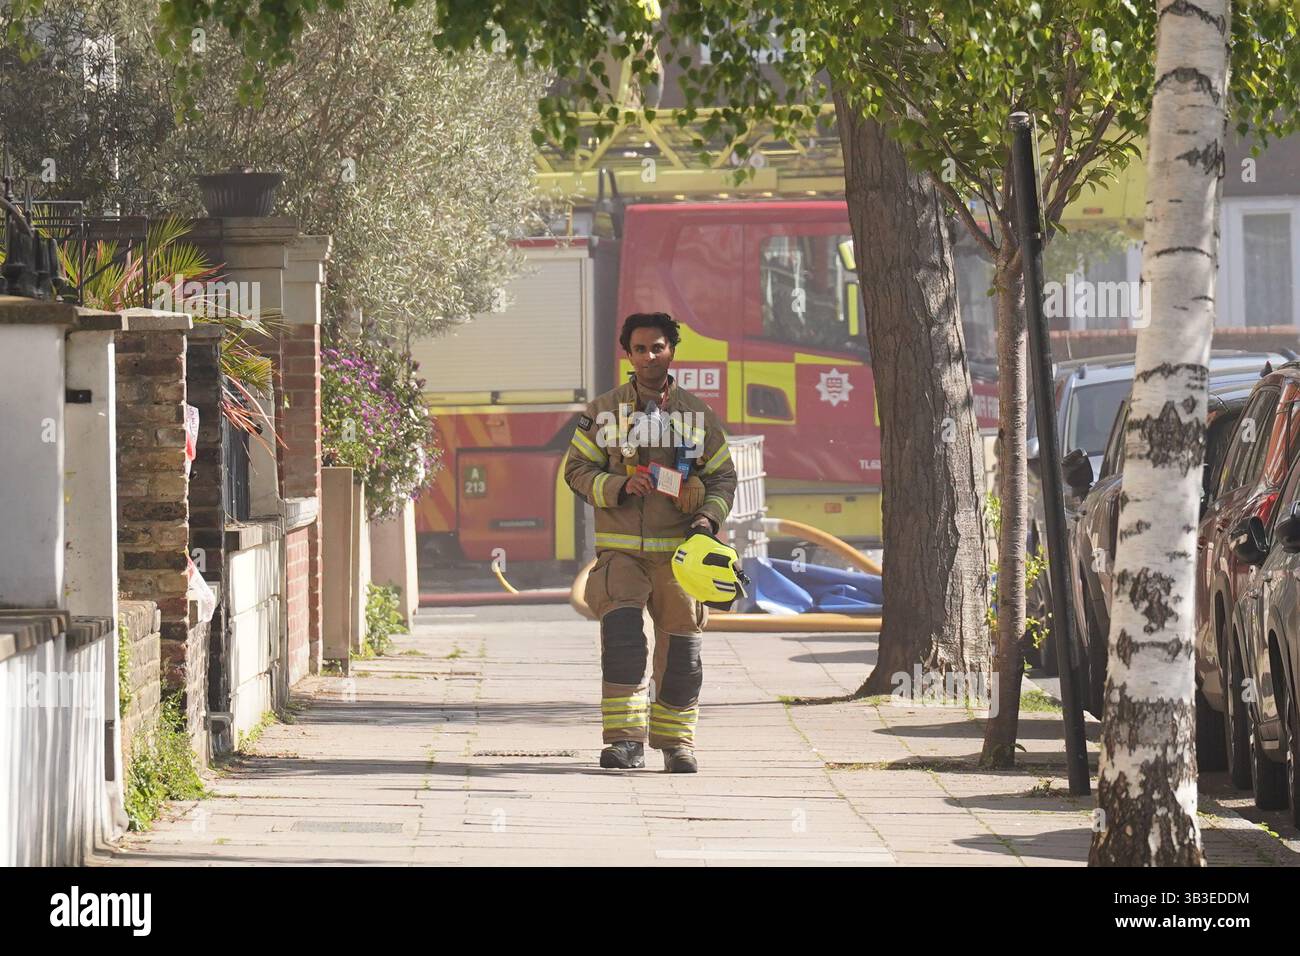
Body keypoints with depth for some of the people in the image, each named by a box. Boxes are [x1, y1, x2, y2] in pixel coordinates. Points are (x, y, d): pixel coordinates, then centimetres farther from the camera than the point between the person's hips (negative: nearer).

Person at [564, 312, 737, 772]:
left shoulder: (699, 415, 9)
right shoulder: (602, 412, 7)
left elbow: (723, 476, 11)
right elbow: (577, 469, 6)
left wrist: (709, 517, -8)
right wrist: (619, 486, -12)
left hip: (678, 549, 2)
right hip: (620, 549, -2)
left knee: (682, 644, 3)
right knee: (621, 631, -20)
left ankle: (676, 741, 17)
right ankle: (625, 740, -20)